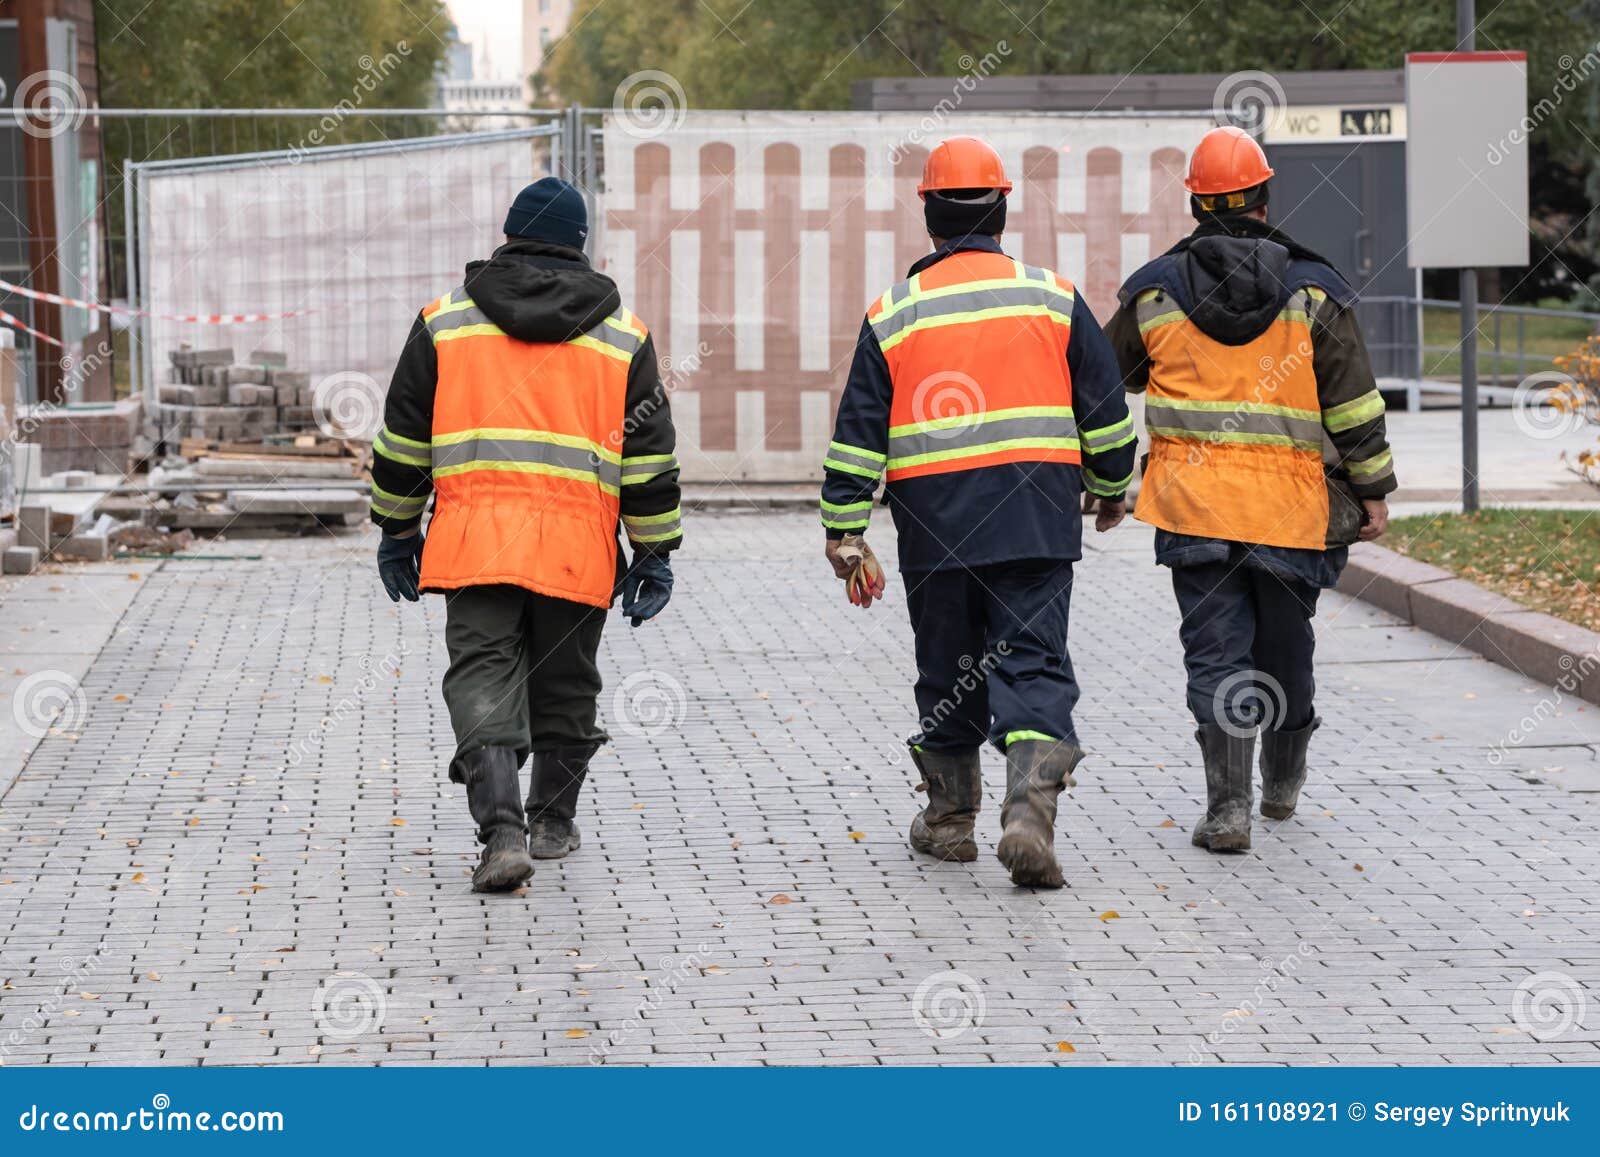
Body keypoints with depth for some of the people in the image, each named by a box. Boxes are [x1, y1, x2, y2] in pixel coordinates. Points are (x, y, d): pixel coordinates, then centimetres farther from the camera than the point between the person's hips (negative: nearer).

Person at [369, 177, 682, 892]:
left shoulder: (447, 319, 9)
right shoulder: (622, 334, 9)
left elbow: (403, 439, 10)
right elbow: (649, 457, 8)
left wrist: (397, 531, 19)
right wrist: (654, 554, 13)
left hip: (475, 538, -1)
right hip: (579, 550, 1)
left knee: (483, 681, -3)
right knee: (565, 686, 15)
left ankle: (503, 833, -19)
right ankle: (553, 823, 28)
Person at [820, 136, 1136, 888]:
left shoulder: (894, 314, 3)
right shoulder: (1053, 298, 4)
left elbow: (858, 433, 2)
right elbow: (1105, 407, 7)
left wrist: (846, 535, 6)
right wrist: (1113, 489, 23)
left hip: (934, 524, 1)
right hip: (1036, 516, -1)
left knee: (946, 668, 14)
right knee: (1032, 663, -1)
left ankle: (949, 818, 25)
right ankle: (1029, 808, -21)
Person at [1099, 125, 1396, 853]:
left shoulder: (1154, 292, 2)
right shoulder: (1313, 290, 0)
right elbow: (1354, 403, -1)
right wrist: (1373, 490, 6)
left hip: (1192, 501, 0)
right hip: (1291, 505, 0)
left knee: (1217, 650, 0)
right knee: (1285, 646, 16)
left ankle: (1229, 804, -11)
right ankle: (1282, 783, 33)